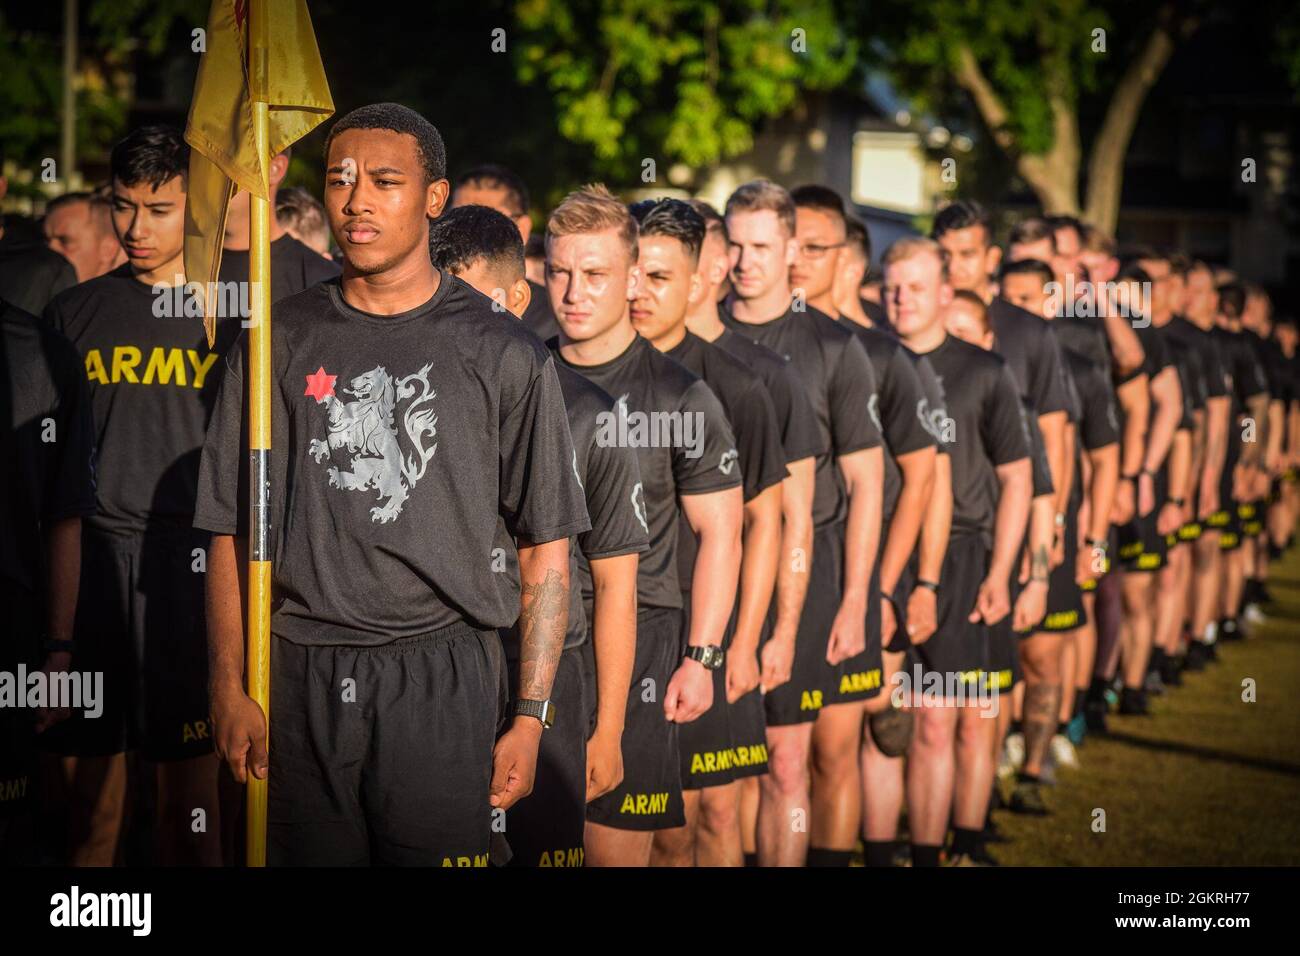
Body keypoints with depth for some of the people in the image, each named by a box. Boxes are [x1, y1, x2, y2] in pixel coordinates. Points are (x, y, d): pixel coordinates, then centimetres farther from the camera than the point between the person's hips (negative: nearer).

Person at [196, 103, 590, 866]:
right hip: (301, 681, 2)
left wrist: (530, 717, -3)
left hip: (446, 682, -2)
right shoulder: (278, 343, 9)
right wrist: (231, 689, 1)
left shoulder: (503, 354, 4)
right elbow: (233, 532, 10)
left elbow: (545, 553, 3)